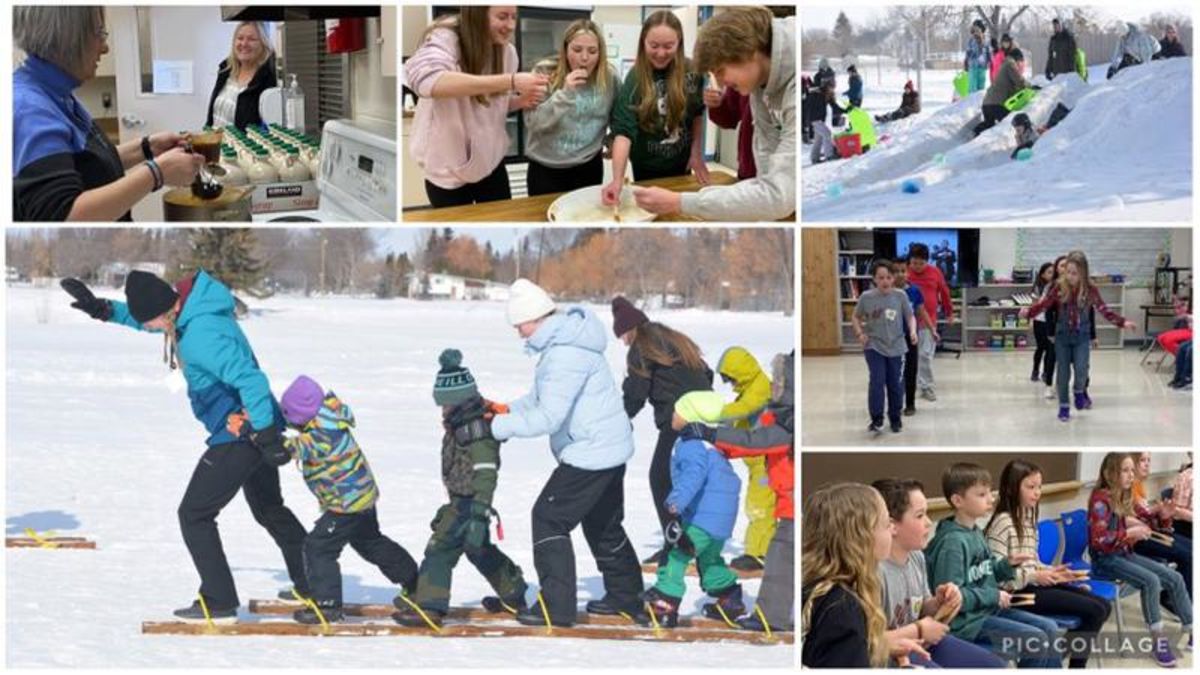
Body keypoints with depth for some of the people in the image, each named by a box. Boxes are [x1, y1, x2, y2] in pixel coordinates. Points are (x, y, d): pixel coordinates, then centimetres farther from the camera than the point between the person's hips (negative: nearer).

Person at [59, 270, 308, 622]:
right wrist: (102, 309, 11)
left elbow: (250, 379, -33)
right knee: (269, 509, 25)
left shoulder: (201, 335, -28)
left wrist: (267, 436, -30)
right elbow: (146, 315, 21)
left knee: (194, 515, 1)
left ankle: (219, 603, 6)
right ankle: (312, 586, 36)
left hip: (239, 436, -10)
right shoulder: (192, 307, 2)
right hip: (256, 431, 10)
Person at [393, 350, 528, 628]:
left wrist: (480, 510, -31)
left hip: (470, 501, -11)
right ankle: (513, 594, 37)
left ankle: (429, 606, -11)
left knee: (440, 547, -11)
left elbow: (485, 472, -26)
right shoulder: (462, 422, 11)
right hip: (461, 499, 11)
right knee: (480, 549, 24)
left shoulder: (478, 427, -21)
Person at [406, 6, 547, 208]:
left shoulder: (507, 50, -2)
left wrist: (521, 101, -12)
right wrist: (510, 81, -46)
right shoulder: (445, 39, -22)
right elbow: (426, 81, -44)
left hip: (490, 163, 5)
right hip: (448, 168, -5)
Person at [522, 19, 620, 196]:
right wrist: (565, 93, -28)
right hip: (546, 170, -2)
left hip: (589, 168, 2)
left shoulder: (610, 77, -3)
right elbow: (533, 124, -20)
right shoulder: (544, 74, -11)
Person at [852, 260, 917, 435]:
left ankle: (895, 419, 24)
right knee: (877, 382, -12)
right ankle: (876, 420, -7)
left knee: (895, 385, 8)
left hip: (896, 347, 1)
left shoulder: (900, 296, -5)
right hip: (874, 347, -1)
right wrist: (859, 333, -6)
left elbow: (910, 317, 3)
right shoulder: (866, 297, -6)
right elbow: (856, 316, 9)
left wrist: (913, 331, -16)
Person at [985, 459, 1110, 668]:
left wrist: (1051, 571, 0)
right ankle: (1076, 664, -4)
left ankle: (1077, 663, 7)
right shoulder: (1003, 523, -16)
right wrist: (1035, 577, -21)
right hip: (1020, 592, -9)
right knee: (1094, 611, -15)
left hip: (1035, 584, 9)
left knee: (1102, 606, 2)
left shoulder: (1028, 518, 14)